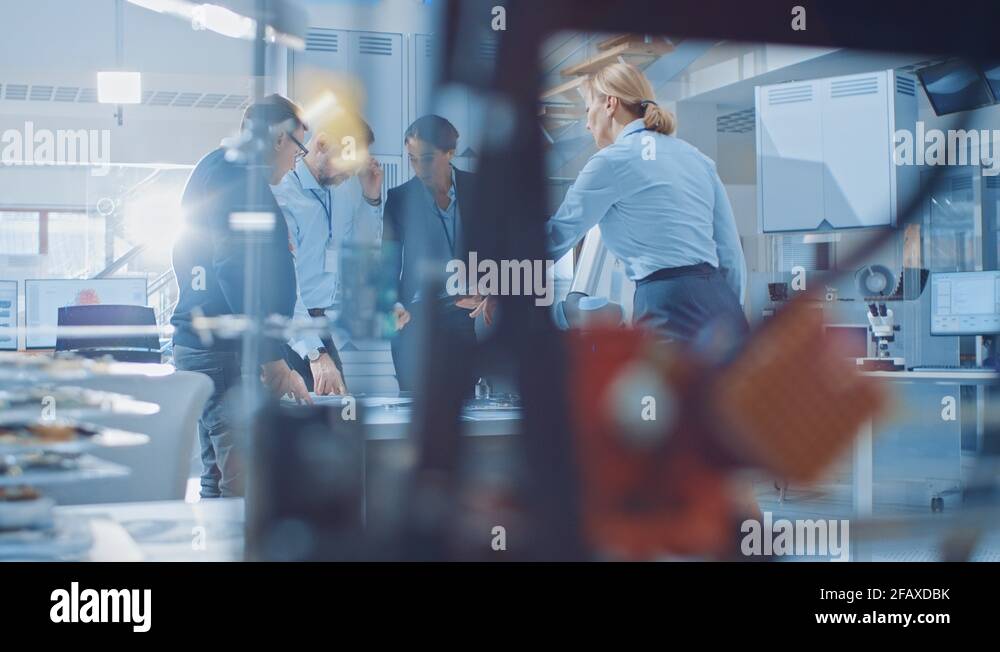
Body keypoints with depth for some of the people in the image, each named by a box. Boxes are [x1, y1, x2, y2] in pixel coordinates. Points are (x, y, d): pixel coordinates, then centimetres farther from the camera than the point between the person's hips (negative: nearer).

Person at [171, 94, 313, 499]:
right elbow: (237, 273, -20)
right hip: (226, 352, -11)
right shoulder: (243, 179, -12)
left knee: (217, 481, 15)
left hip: (194, 343, 11)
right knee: (246, 492, -12)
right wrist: (274, 360, -20)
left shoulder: (210, 171, 20)